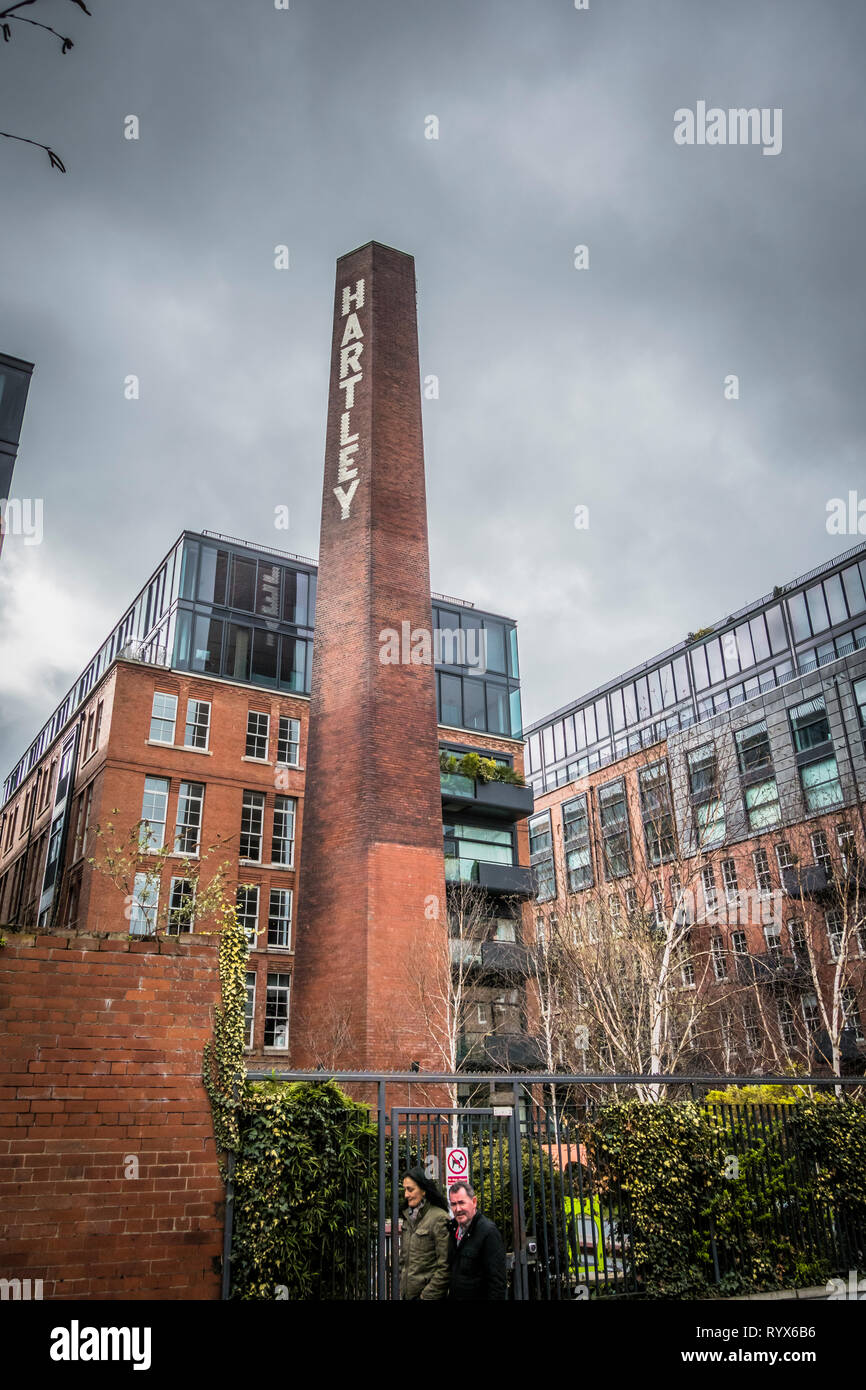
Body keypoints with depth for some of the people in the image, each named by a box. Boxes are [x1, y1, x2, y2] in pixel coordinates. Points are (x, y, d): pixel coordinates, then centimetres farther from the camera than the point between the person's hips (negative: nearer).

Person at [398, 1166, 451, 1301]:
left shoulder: (439, 1219, -15)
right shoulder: (408, 1216, 8)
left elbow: (445, 1267, -16)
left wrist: (427, 1295, -15)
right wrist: (401, 1289, 10)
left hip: (429, 1294, -6)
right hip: (407, 1294, 7)